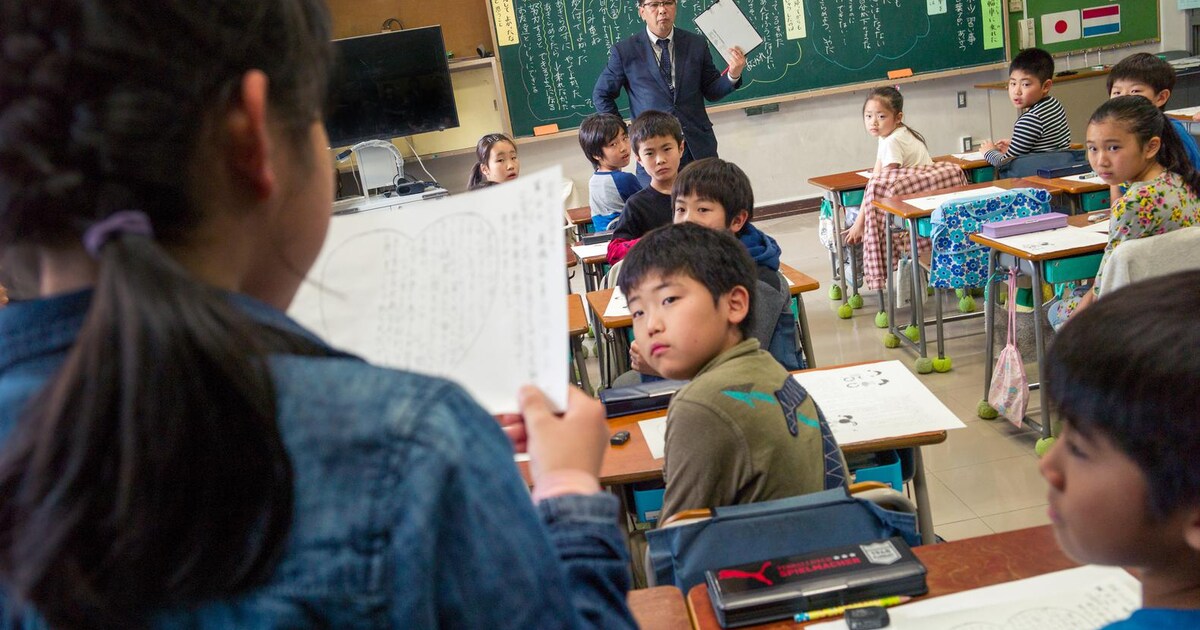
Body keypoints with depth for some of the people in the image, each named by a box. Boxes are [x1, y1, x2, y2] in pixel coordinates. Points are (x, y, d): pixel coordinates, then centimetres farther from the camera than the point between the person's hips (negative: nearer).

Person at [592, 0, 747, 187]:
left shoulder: (697, 44, 6)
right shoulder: (624, 51, 0)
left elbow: (711, 91, 10)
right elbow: (601, 96, 9)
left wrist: (733, 75, -10)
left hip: (700, 148, 2)